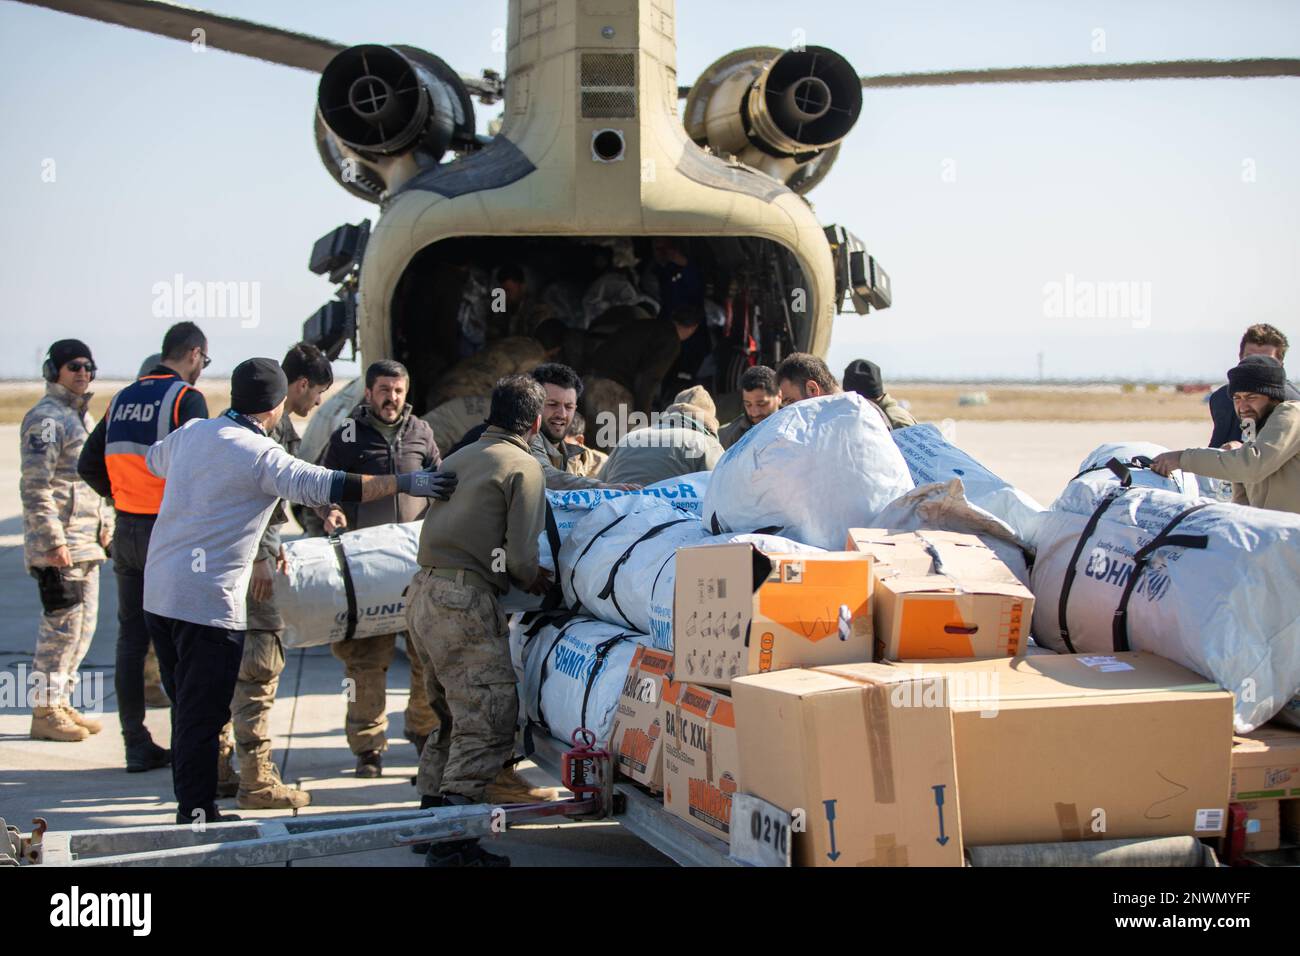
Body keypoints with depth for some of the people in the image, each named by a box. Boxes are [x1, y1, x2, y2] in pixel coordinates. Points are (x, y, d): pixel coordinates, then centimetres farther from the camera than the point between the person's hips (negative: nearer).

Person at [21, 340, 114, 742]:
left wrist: (106, 523, 17)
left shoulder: (84, 417, 18)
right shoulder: (46, 419, -11)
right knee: (62, 627, -7)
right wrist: (54, 541, -21)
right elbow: (35, 487, -17)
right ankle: (44, 712, 0)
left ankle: (60, 702, 21)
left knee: (84, 625, 12)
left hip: (86, 543, 9)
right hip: (58, 544, -9)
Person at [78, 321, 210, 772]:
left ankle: (136, 744, 13)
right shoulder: (186, 397, -10)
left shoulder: (122, 399, 11)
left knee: (131, 638, 10)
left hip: (127, 532, 6)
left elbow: (88, 465, 14)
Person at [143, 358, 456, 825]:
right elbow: (323, 486, -24)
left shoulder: (191, 432, 9)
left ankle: (192, 809, 26)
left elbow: (154, 459, 31)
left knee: (188, 707, 18)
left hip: (160, 589, 8)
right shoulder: (258, 453, -14)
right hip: (208, 598, -8)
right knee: (203, 713, -1)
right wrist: (403, 482, -24)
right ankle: (197, 815, 3)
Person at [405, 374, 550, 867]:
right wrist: (538, 581, 10)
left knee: (453, 716, 19)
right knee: (490, 721, -7)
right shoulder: (524, 466, -4)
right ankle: (450, 842, -11)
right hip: (465, 601, -9)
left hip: (424, 592, 9)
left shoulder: (459, 458, 19)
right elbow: (521, 557, -12)